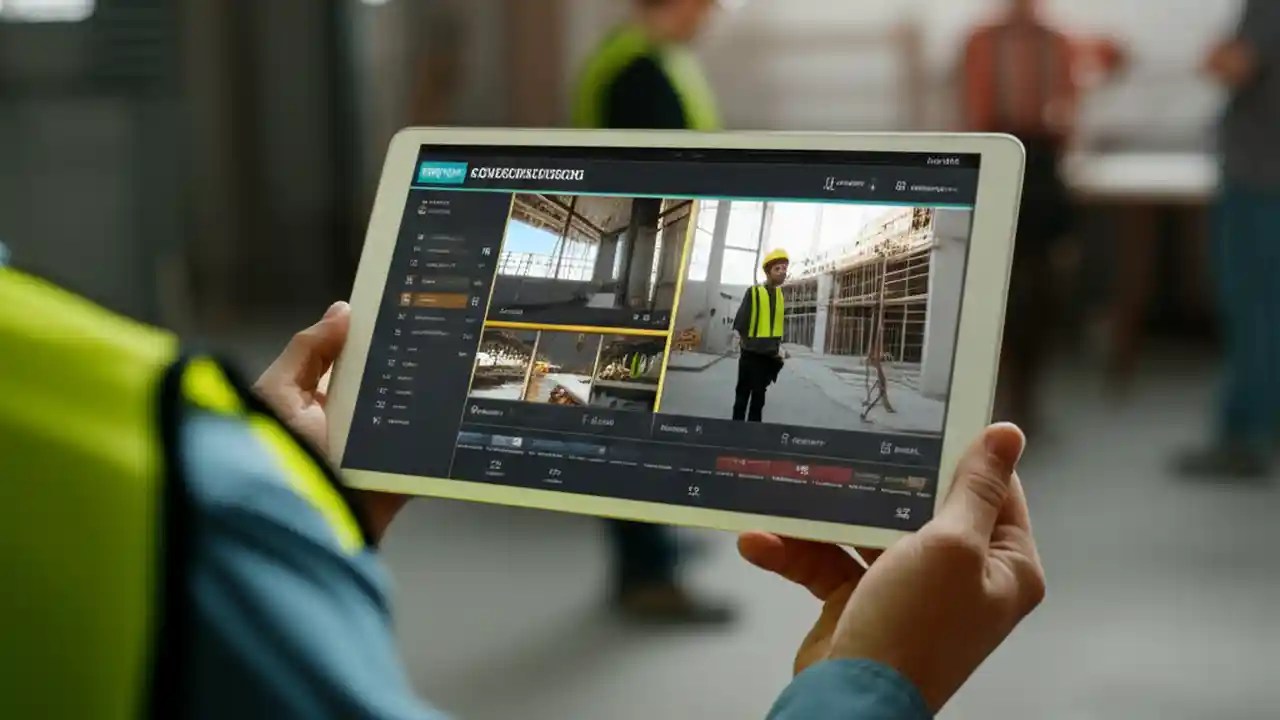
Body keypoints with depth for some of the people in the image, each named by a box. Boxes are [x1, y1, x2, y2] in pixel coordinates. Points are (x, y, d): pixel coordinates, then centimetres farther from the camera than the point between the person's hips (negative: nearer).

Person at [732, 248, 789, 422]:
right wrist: (741, 338, -10)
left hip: (770, 354, 6)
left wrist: (779, 345, 16)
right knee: (743, 392, 2)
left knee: (759, 393, 12)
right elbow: (741, 319, -10)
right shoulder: (754, 292, -10)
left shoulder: (781, 295, 9)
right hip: (752, 352, -5)